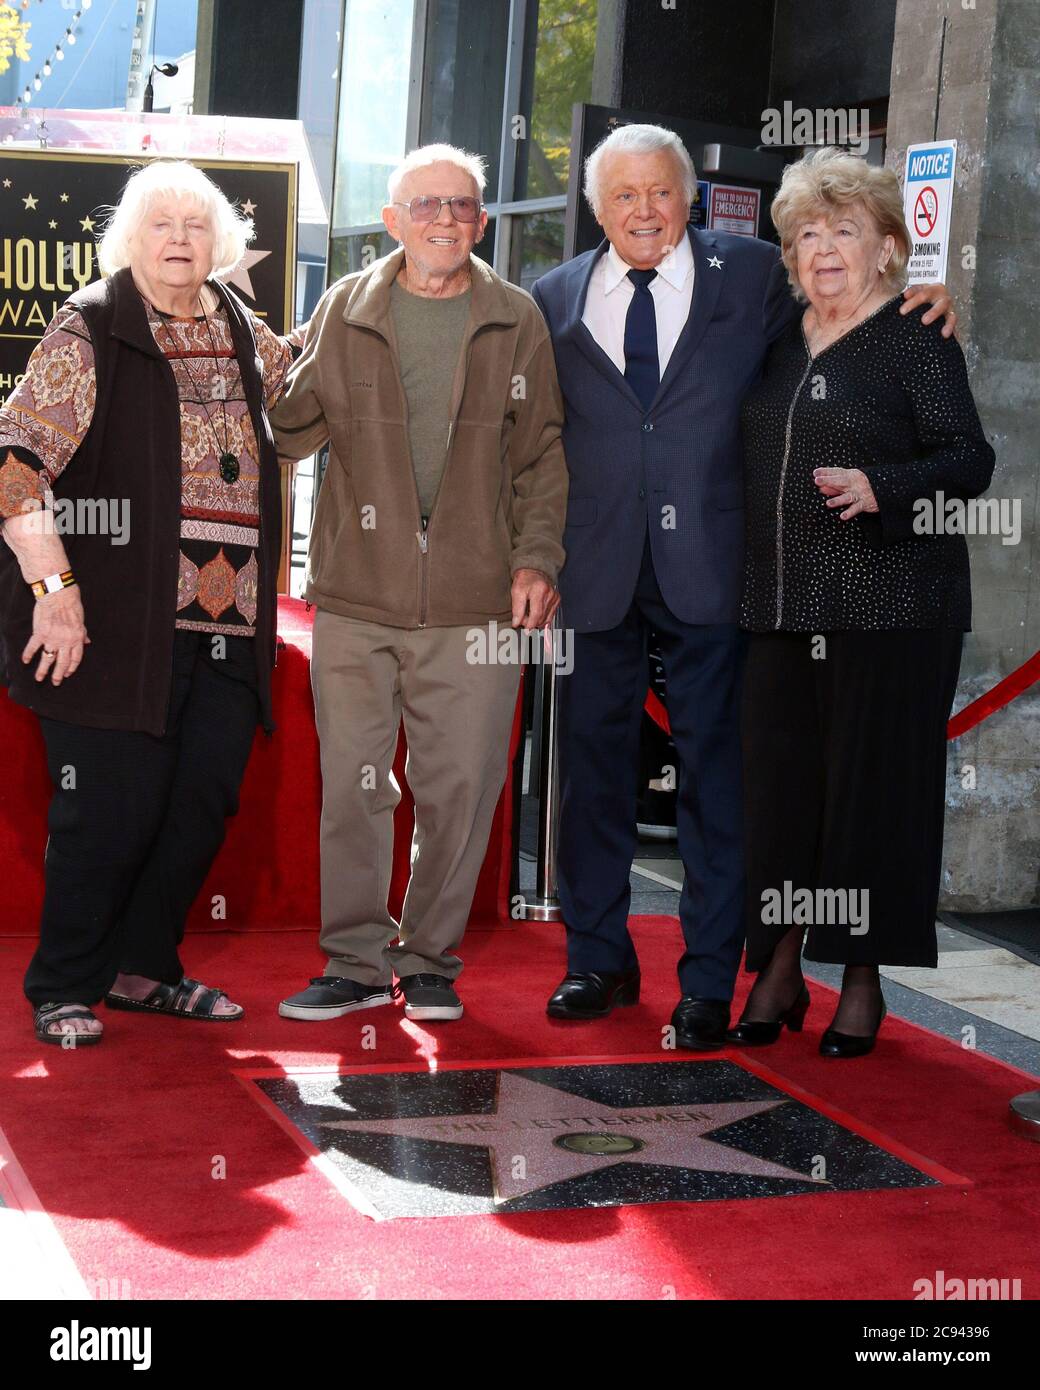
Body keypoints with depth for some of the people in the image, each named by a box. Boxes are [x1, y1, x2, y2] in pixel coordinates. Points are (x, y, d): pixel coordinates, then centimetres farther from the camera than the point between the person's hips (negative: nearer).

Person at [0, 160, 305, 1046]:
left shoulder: (243, 336, 15)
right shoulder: (89, 334, -3)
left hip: (228, 622, 6)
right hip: (118, 621, -6)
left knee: (204, 801, 7)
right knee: (112, 808, -3)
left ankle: (141, 966, 26)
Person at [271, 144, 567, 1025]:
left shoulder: (516, 321, 7)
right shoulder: (345, 311, 8)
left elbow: (542, 454, 9)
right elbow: (296, 425, 12)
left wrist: (536, 557, -1)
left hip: (473, 597, 0)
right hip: (356, 595, 1)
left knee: (460, 785, 3)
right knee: (352, 783, 2)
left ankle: (430, 959, 18)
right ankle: (357, 960, 16)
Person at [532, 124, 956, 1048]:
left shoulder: (754, 276, 4)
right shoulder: (556, 301, 8)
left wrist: (913, 305, 0)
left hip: (707, 566, -2)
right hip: (596, 571, 2)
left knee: (714, 773, 2)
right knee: (594, 766, 11)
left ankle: (710, 982, 12)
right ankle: (599, 962, 26)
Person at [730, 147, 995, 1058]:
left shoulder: (916, 339, -3)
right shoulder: (780, 342, 14)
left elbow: (970, 462, -8)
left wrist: (879, 489, -23)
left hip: (890, 606, -5)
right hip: (783, 605, 6)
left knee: (873, 786, -1)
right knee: (776, 780, 5)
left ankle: (863, 984, 11)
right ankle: (779, 974, 17)